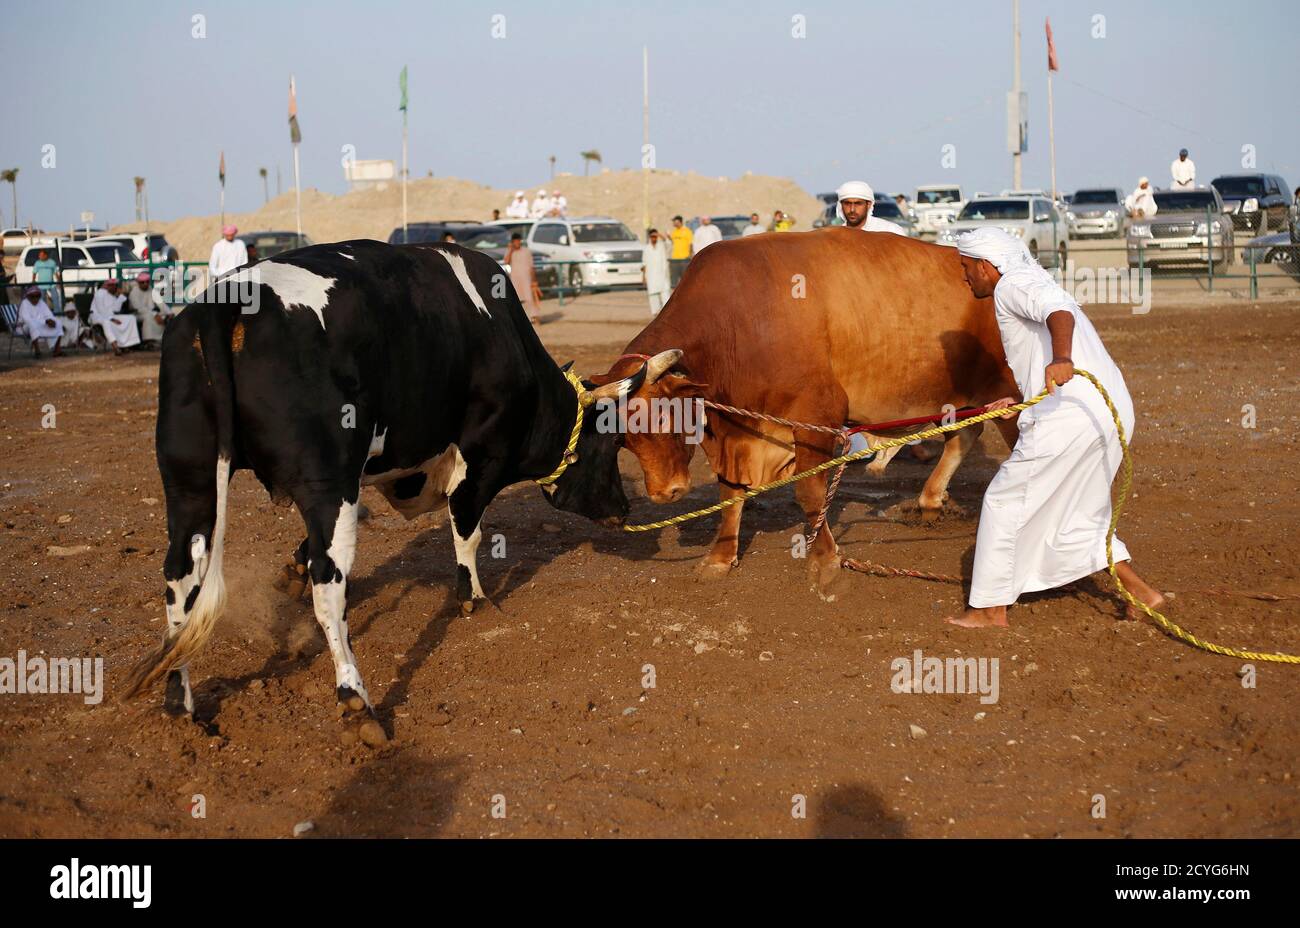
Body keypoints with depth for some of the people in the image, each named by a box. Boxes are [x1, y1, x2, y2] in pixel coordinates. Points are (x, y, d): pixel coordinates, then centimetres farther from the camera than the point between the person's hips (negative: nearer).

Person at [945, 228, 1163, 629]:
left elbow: (1060, 312, -24)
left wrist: (1061, 358, -43)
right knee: (1078, 513, 23)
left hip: (1070, 416, -10)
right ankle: (1141, 592, 18)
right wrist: (1023, 403, 34)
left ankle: (991, 608, 10)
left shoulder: (1012, 285, -2)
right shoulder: (1035, 283, 29)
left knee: (1004, 503, 3)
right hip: (1113, 412, 10)